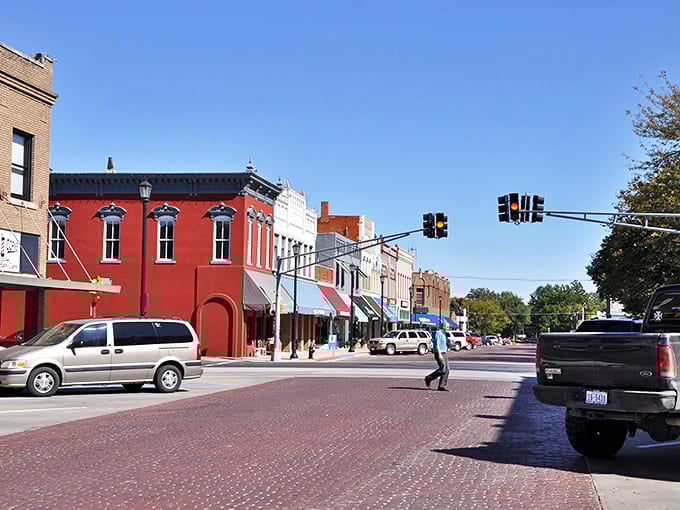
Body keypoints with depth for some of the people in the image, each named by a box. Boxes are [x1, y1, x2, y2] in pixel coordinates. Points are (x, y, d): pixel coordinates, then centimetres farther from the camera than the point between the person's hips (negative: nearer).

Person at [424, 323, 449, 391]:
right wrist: (439, 354, -26)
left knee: (446, 370, 0)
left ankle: (441, 386, 0)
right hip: (439, 353, -10)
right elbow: (436, 344, -20)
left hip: (443, 354, 10)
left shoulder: (443, 334, 18)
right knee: (442, 370, -14)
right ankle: (429, 378, 2)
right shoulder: (438, 333, -13)